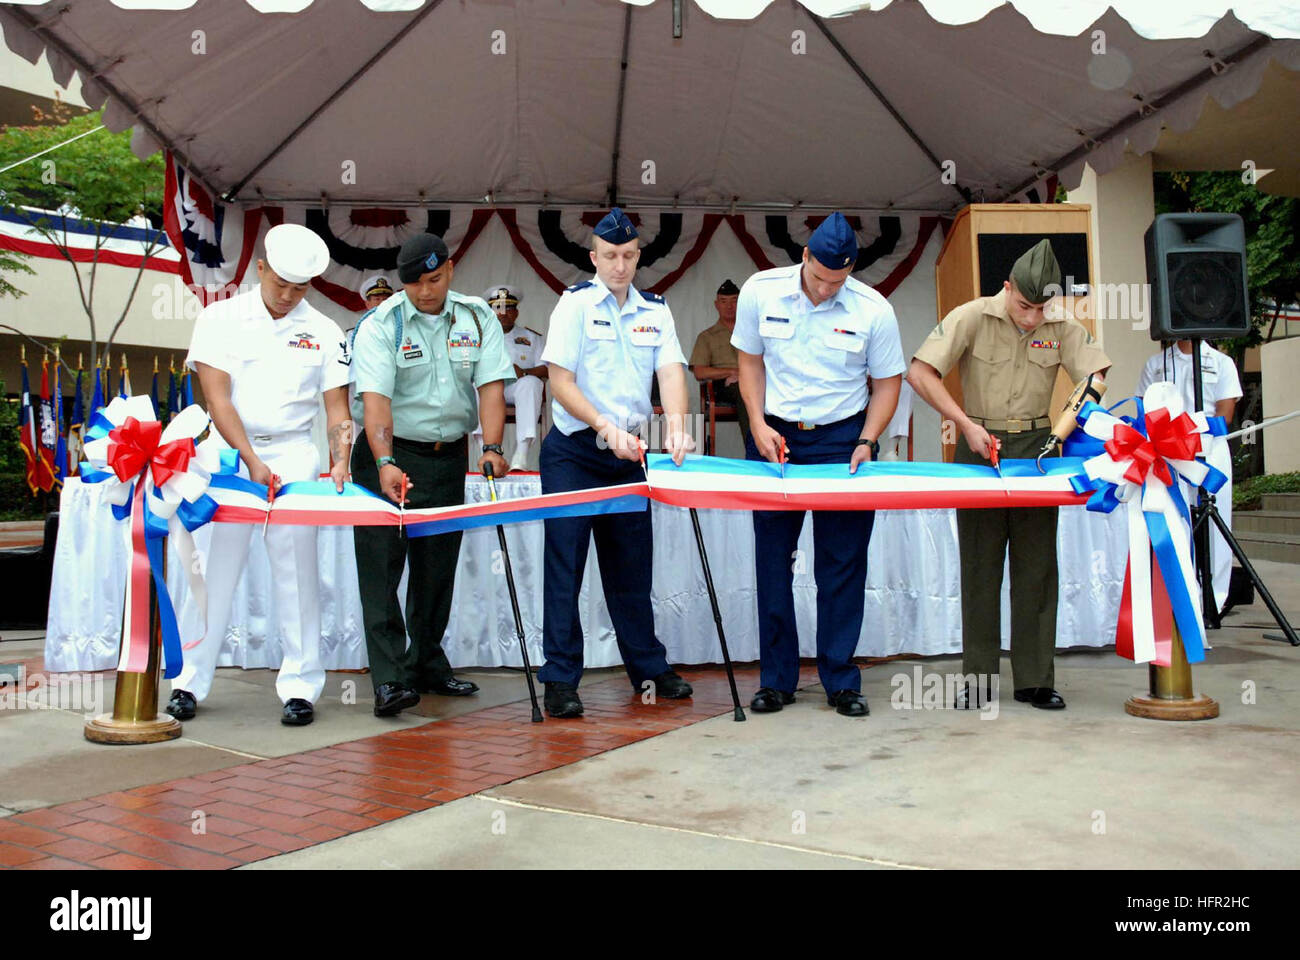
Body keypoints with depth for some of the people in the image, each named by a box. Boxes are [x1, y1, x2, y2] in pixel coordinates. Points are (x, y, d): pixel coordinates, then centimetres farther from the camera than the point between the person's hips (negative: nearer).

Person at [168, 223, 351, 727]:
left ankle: (299, 686, 2)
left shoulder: (323, 331, 9)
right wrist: (252, 460, -16)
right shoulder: (220, 318, 4)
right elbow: (217, 397, -5)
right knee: (215, 565, -3)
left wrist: (341, 460, -10)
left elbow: (337, 407, 8)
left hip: (294, 452, 1)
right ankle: (189, 681, 8)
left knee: (296, 567, -4)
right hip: (229, 450, -1)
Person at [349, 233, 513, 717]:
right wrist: (385, 463, -35)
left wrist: (492, 448, -21)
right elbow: (375, 398, -21)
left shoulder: (477, 318, 2)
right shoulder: (379, 326, -10)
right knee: (382, 563, -9)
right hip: (390, 455, -4)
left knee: (438, 565, 11)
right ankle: (390, 679, -8)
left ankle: (427, 665, 24)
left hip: (449, 456, 4)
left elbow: (490, 385, -6)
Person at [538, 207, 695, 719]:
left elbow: (670, 370, -4)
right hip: (573, 452, -4)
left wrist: (676, 423, -22)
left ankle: (649, 668, 25)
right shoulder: (575, 303, -4)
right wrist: (606, 426, -22)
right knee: (565, 565, -3)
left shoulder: (655, 310, 9)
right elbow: (561, 383, -10)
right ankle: (560, 680, 5)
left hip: (627, 454, 4)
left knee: (631, 565, 13)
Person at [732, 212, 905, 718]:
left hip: (841, 438, -1)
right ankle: (776, 678, 15)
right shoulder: (760, 291, -5)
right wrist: (758, 424, -4)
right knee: (772, 559, 4)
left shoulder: (873, 310, -8)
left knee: (843, 563, 1)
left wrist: (866, 442, -10)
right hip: (775, 435, 1)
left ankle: (841, 680, 12)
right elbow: (750, 361, 7)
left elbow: (888, 383, 2)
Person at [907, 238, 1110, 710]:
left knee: (1036, 565, 3)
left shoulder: (1062, 328, 0)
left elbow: (1094, 376, -2)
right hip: (979, 445, -2)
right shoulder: (971, 317, -8)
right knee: (979, 564, 4)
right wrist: (967, 424, -19)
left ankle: (1035, 680, 11)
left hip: (1036, 445, 2)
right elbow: (919, 373, -14)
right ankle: (977, 677, 13)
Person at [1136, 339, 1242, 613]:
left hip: (1211, 452, 0)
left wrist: (1198, 441, -12)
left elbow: (1224, 414, 3)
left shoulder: (1222, 362, 12)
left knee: (1212, 523, -4)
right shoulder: (1157, 364, 14)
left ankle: (1214, 598, 1)